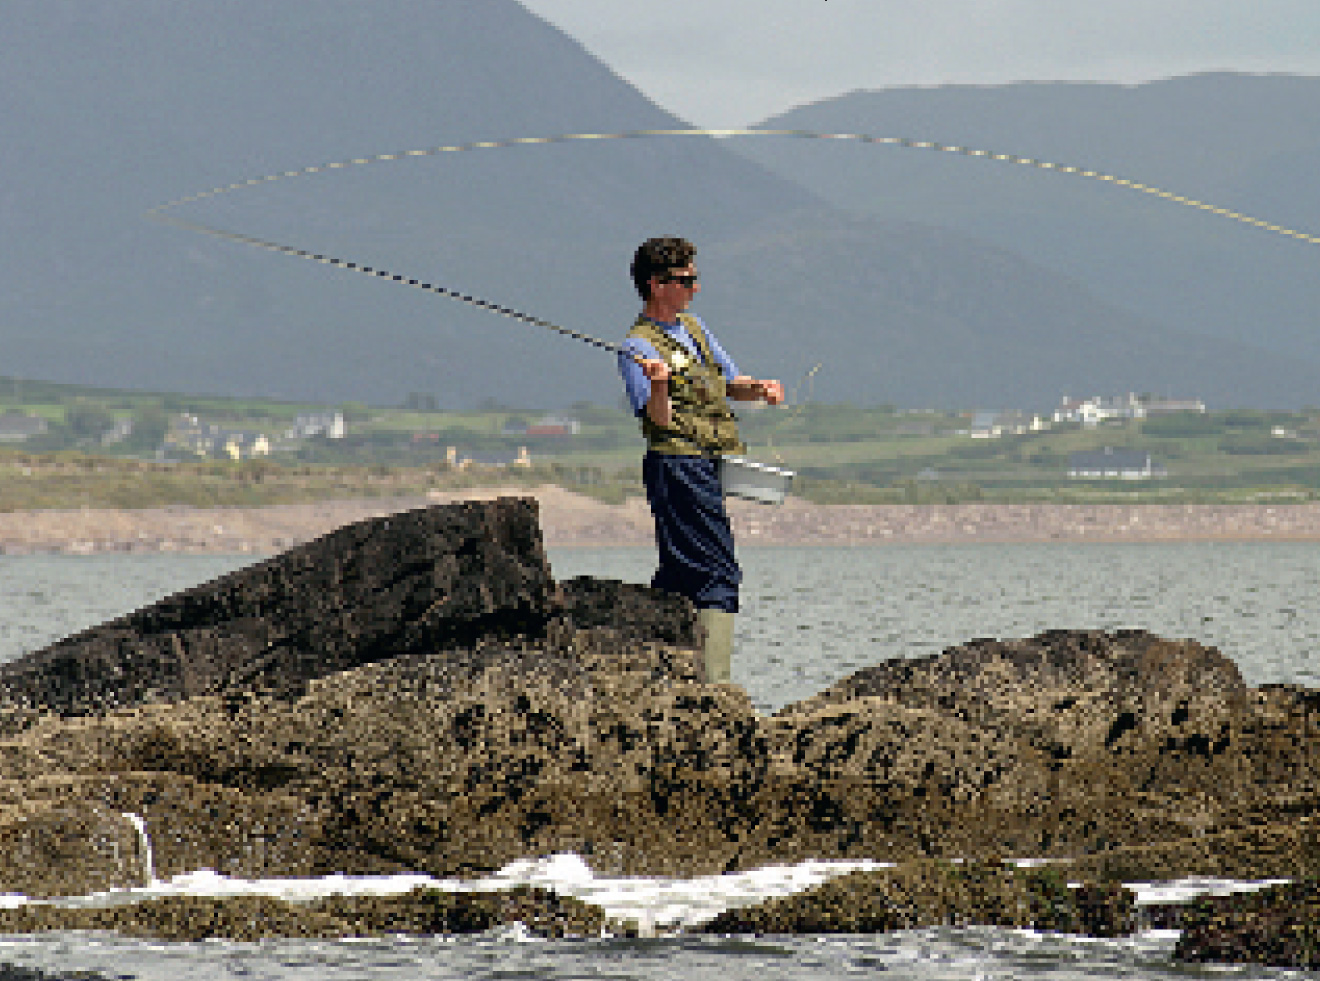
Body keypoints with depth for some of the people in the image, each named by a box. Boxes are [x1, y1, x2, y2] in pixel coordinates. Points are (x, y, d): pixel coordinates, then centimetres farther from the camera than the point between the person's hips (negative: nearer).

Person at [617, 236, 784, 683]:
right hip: (679, 464, -9)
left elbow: (729, 383, 25)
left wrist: (759, 388, 4)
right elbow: (660, 417, -18)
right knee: (719, 575, -14)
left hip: (713, 464, 9)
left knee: (679, 573, 12)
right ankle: (715, 680, -18)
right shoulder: (638, 348, -9)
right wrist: (658, 385, -39)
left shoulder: (693, 327, 18)